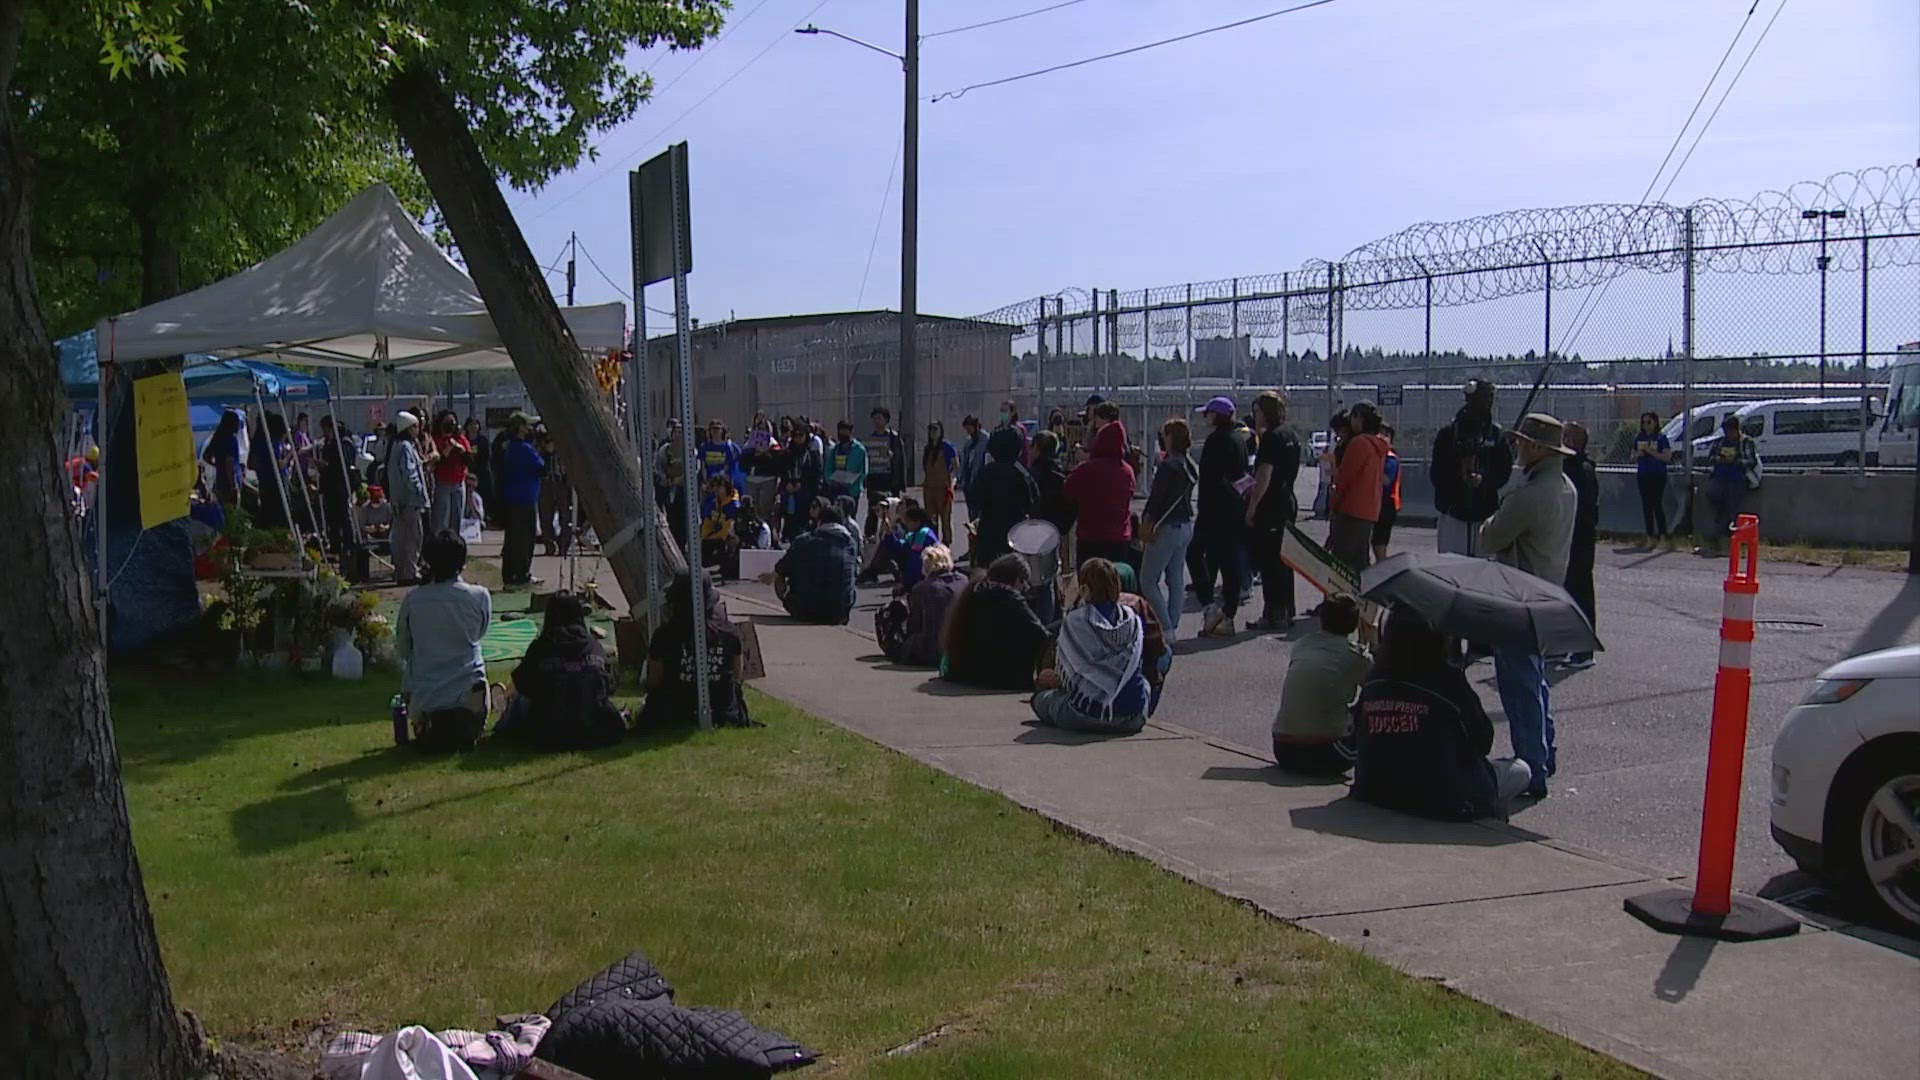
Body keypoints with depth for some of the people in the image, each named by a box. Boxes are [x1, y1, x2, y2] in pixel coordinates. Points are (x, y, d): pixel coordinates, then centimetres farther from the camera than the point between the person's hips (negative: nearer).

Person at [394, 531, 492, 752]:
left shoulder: (412, 600, -7)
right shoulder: (479, 597, -9)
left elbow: (401, 650, 6)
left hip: (423, 697, 2)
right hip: (468, 691, -1)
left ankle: (429, 733, 2)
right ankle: (464, 731, -1)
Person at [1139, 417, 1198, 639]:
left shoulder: (1168, 466, -18)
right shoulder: (1190, 466, 8)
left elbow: (1156, 498, -18)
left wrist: (1146, 523, -11)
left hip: (1167, 528, -9)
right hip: (1186, 526, 9)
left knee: (1148, 580, -2)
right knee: (1176, 579, 14)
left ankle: (1165, 628, -6)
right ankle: (1173, 626, 19)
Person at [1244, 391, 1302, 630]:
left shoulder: (1271, 436, -14)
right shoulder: (1292, 436, 14)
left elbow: (1264, 477, -19)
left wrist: (1251, 508, -16)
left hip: (1269, 508, -9)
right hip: (1287, 504, 9)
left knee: (1269, 562, -4)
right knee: (1282, 560, 14)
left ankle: (1273, 614, -2)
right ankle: (1286, 612, 20)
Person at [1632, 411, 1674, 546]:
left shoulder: (1661, 438, -3)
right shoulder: (1639, 438, 12)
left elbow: (1667, 457, -12)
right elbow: (1633, 457, 19)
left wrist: (1651, 451, -18)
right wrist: (1638, 454, -3)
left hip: (1658, 475, -5)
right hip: (1643, 475, 5)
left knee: (1657, 504, -10)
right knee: (1646, 506, 6)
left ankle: (1662, 536, -3)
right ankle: (1650, 537, 11)